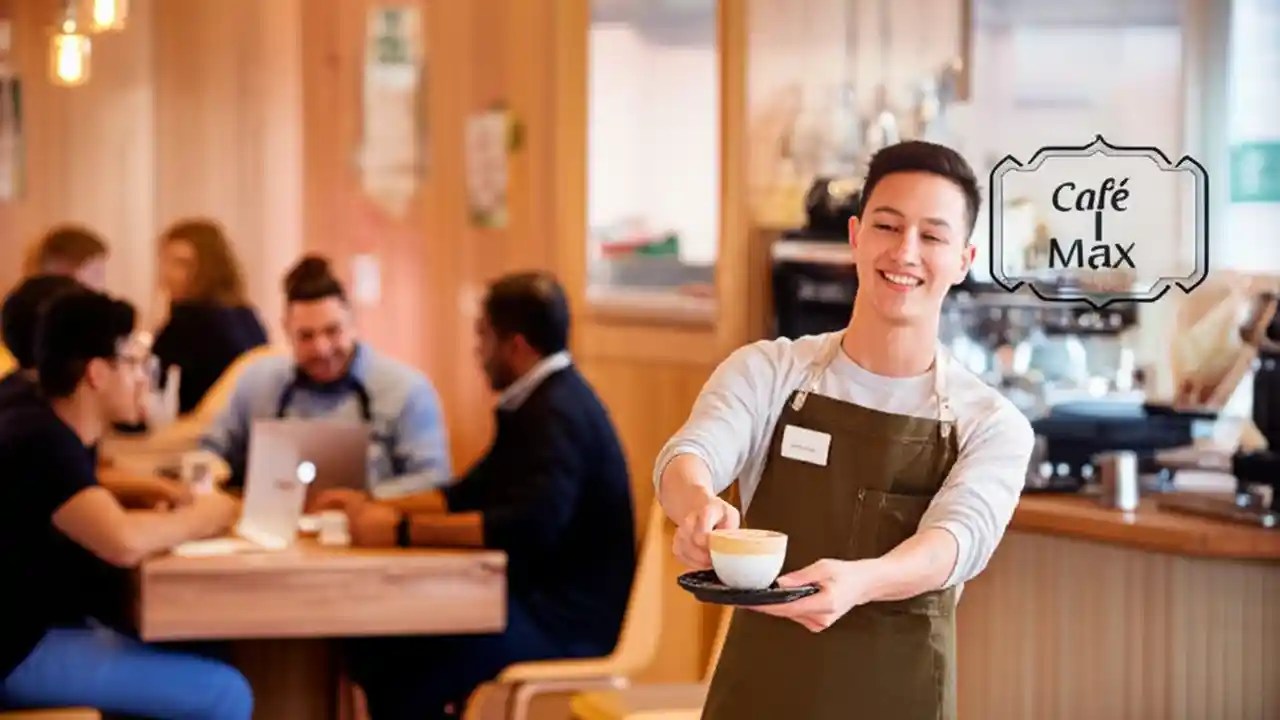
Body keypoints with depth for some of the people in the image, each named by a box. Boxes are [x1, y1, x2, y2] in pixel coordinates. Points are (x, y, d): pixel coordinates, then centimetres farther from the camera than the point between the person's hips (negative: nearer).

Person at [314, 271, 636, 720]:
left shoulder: (558, 413, -18)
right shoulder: (539, 404, 14)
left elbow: (530, 524, -31)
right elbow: (469, 495, 24)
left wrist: (403, 530, -25)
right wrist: (375, 508, 15)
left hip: (570, 620, -10)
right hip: (539, 599, 10)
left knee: (404, 662, -23)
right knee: (376, 642, -3)